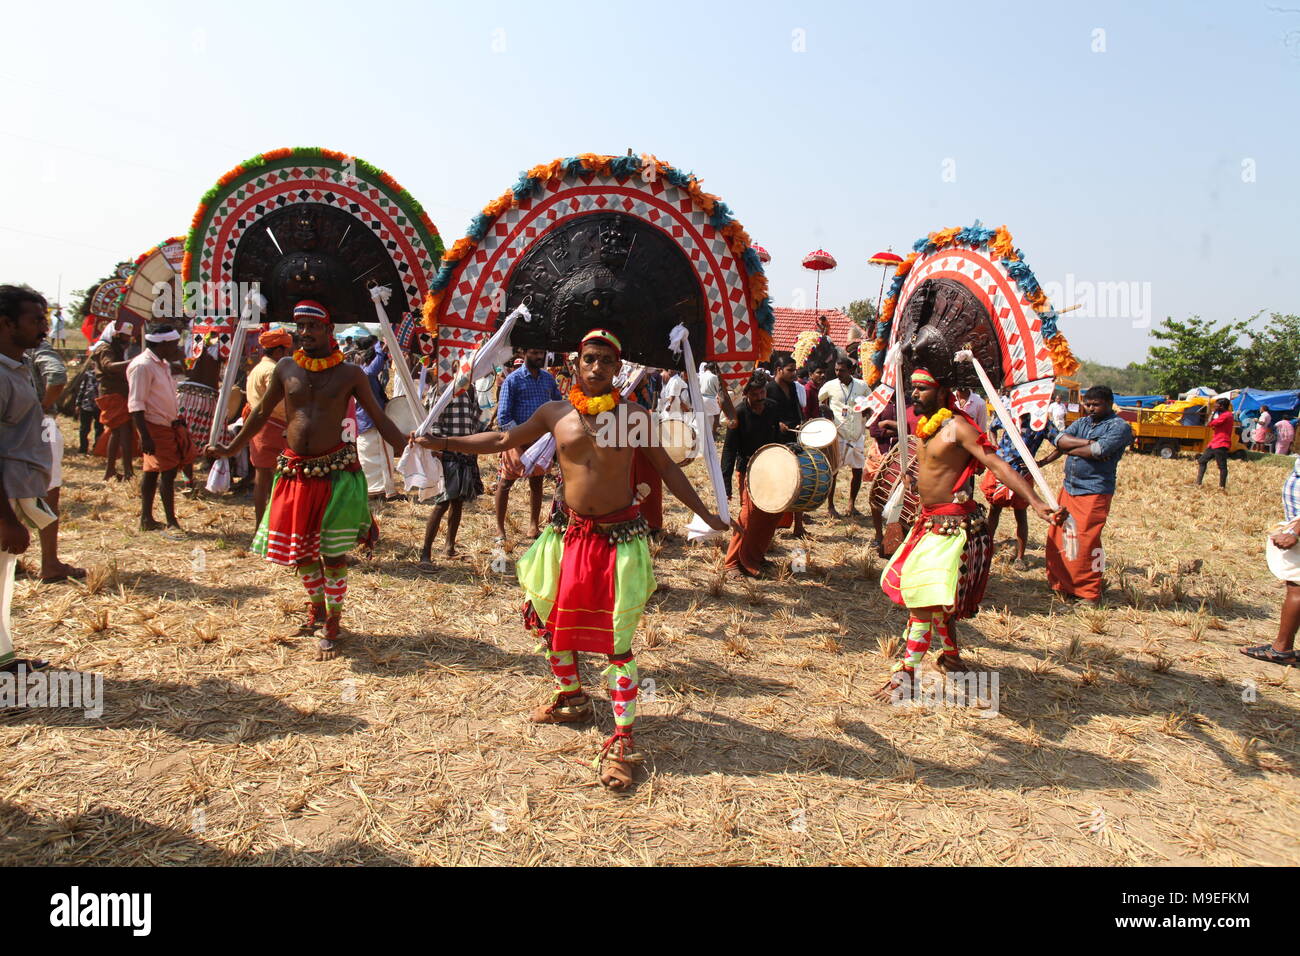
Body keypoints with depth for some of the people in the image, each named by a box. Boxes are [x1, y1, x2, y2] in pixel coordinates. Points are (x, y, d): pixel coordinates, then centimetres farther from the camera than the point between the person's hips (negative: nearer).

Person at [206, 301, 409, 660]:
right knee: (298, 548, 14)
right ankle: (316, 606, 36)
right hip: (294, 470, 4)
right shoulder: (286, 369, 5)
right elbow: (261, 414, 16)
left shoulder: (350, 374, -3)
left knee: (332, 552, 1)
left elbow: (380, 418, -2)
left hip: (335, 470, -4)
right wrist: (230, 449, 21)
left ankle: (332, 625, 14)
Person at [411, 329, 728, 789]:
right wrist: (441, 443, 9)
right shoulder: (555, 413, 2)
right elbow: (502, 440, 12)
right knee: (553, 621, 15)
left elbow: (666, 467, 5)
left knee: (618, 639, -6)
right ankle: (572, 698, 41)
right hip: (569, 533, 4)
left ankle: (622, 741, 1)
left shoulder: (635, 416, -3)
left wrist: (705, 514, 1)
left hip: (620, 537, -3)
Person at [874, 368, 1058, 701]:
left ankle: (906, 674, -11)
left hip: (953, 526, -10)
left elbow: (997, 465, -26)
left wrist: (1036, 502, -35)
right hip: (929, 521, 10)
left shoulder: (957, 426, -16)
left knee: (925, 597, -16)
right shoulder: (925, 425, 10)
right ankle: (952, 655, 37)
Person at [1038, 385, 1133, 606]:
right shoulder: (1082, 422, 16)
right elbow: (1061, 440, 0)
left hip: (1094, 492, -7)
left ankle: (1089, 594, 5)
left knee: (1086, 542, -7)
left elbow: (1099, 450, -21)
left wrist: (1069, 449, -5)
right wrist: (1087, 443, -15)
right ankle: (1061, 583, 22)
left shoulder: (1119, 427, -5)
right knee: (1058, 536, 8)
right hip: (1069, 488, 7)